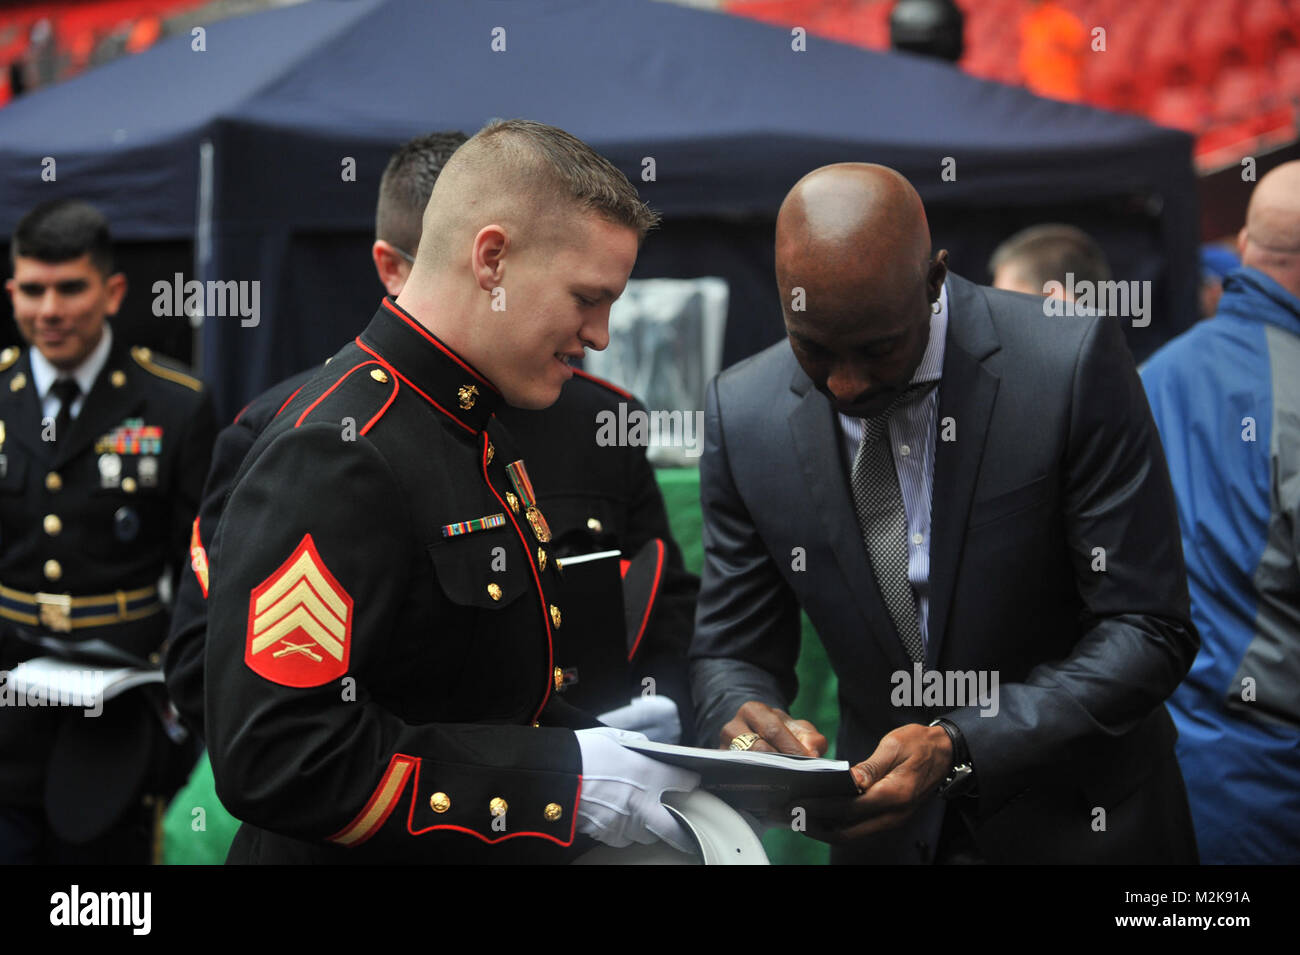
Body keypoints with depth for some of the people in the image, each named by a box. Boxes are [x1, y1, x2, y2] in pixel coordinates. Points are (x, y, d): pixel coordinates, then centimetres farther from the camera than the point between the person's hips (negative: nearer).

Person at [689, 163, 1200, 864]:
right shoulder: (741, 412, -10)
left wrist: (959, 748, -29)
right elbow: (732, 652, -3)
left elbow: (1146, 629, -19)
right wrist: (744, 721, -26)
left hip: (1081, 825, -3)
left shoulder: (1072, 361, -21)